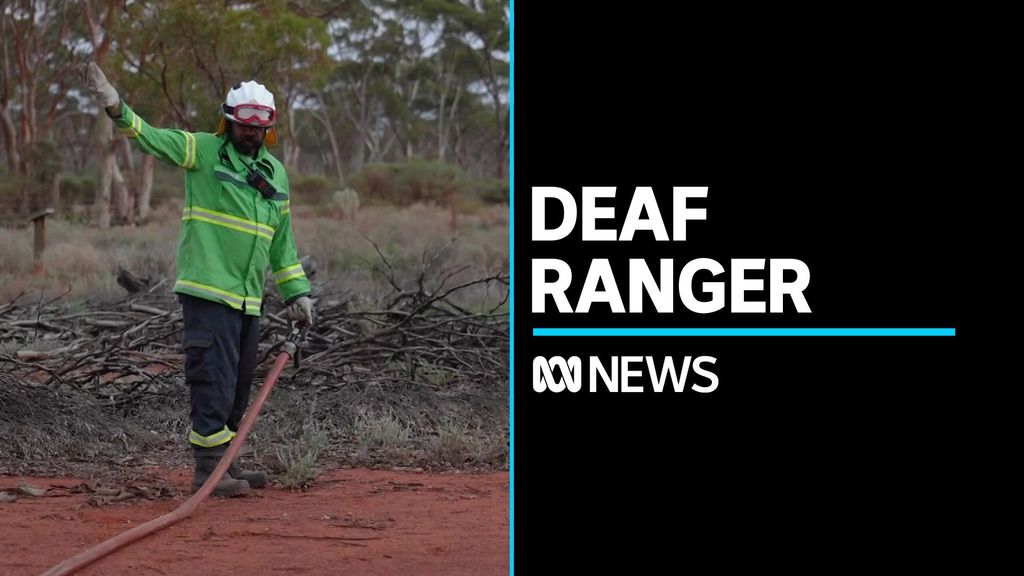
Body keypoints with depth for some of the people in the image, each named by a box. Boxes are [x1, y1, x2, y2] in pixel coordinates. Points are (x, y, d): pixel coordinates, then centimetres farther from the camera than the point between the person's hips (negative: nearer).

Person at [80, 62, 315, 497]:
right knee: (214, 379, -11)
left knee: (239, 384, 12)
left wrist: (296, 291, 20)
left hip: (248, 298, 7)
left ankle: (224, 462, 21)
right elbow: (152, 138, -16)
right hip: (208, 290, -7)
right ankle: (208, 469, -8)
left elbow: (282, 241, 22)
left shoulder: (275, 172, 16)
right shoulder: (203, 151, -1)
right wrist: (116, 107, -33)